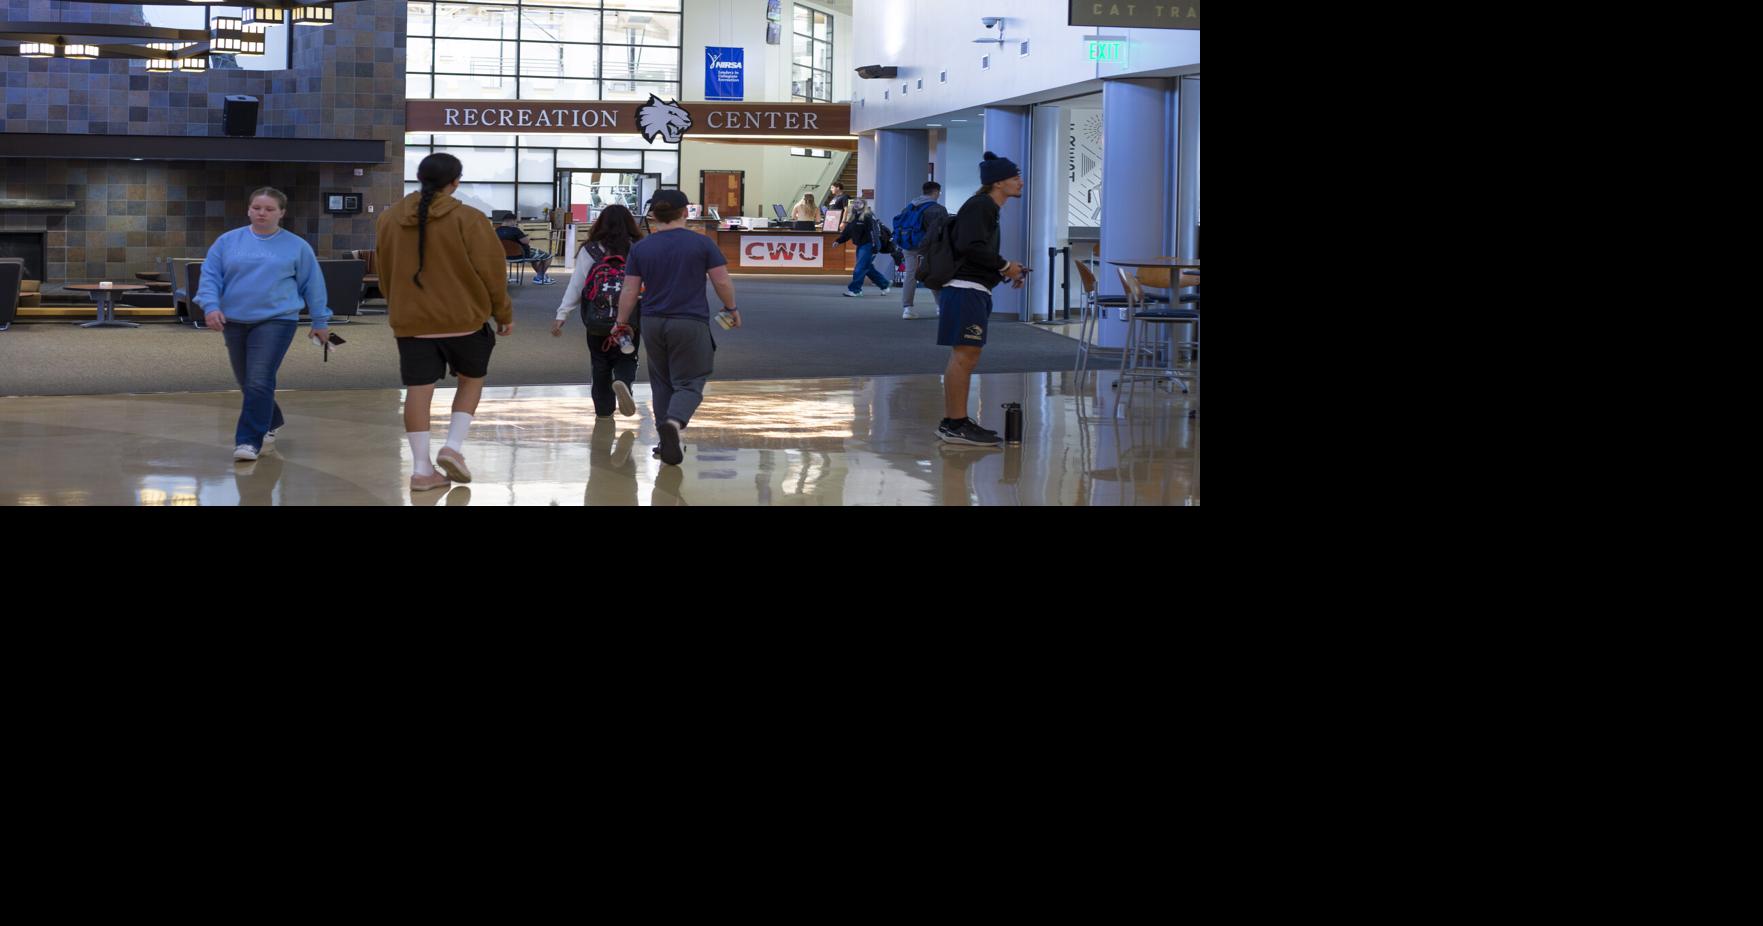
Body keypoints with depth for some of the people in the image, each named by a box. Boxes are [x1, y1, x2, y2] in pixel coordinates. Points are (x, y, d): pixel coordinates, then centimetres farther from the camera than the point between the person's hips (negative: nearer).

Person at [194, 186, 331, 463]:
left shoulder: (297, 247, 4)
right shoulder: (228, 242, 6)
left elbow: (312, 284, 9)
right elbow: (210, 275, 2)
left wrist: (320, 321, 11)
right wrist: (211, 306, -14)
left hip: (277, 321, -4)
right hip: (235, 322, 4)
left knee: (259, 382, -15)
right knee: (246, 382, 14)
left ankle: (249, 441, -11)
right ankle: (271, 422, 38)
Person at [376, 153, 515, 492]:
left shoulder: (390, 219, 3)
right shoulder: (468, 219, -11)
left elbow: (386, 273, 14)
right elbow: (490, 270, -7)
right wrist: (504, 313, 5)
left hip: (411, 320, 3)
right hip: (463, 317, -3)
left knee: (419, 388, 4)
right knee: (472, 379, 17)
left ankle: (421, 468, 2)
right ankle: (454, 446, 3)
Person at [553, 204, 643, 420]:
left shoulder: (589, 251, -4)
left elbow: (576, 285, -6)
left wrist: (561, 315, -5)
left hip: (597, 321, 0)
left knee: (601, 365, 15)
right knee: (626, 359, 12)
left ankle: (603, 409, 18)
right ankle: (623, 382, -19)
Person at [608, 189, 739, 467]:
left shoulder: (641, 248, 3)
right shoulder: (702, 244, -4)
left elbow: (629, 291, 3)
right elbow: (722, 282, -5)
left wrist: (621, 323, 13)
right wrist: (731, 308, 11)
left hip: (653, 324, 3)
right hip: (691, 324, -3)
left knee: (662, 383, 16)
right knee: (689, 383, 1)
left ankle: (669, 443, 16)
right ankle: (674, 421, -28)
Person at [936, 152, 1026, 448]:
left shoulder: (988, 208, 20)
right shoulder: (980, 205, -12)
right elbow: (970, 246, -23)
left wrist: (1006, 270, 11)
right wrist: (1005, 266, -14)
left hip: (974, 290, 11)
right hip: (966, 289, -11)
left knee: (964, 358, 14)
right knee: (964, 356, -11)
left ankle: (951, 422, 20)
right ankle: (956, 425, -11)